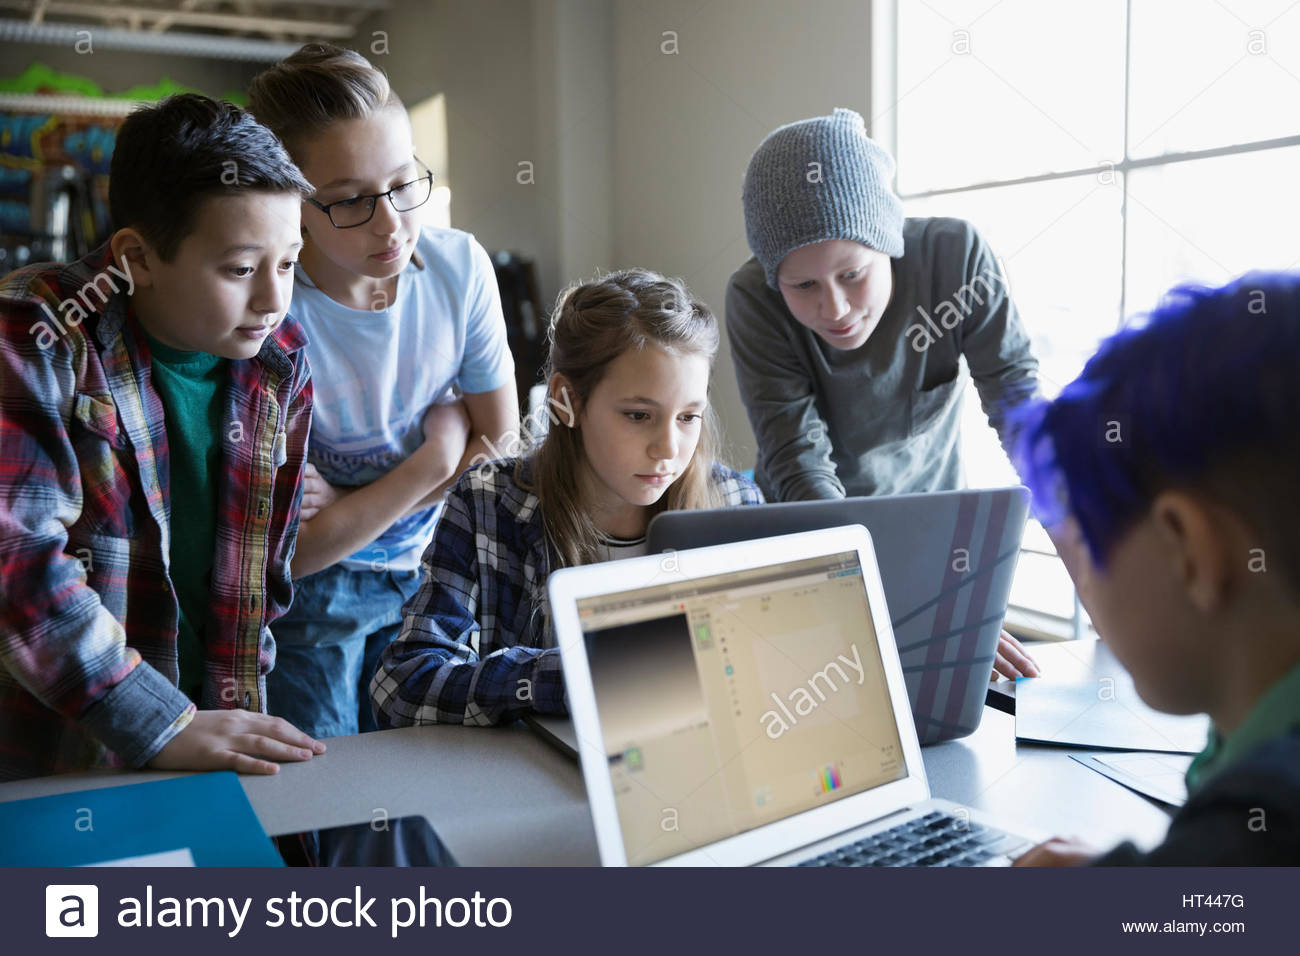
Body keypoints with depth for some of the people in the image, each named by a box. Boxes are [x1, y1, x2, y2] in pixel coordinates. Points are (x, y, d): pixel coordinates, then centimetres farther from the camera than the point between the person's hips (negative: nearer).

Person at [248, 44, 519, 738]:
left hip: (427, 574, 4)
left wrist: (349, 506, -15)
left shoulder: (458, 266, -13)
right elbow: (293, 550, -22)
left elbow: (502, 451, -5)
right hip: (308, 598, -3)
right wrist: (439, 453, -18)